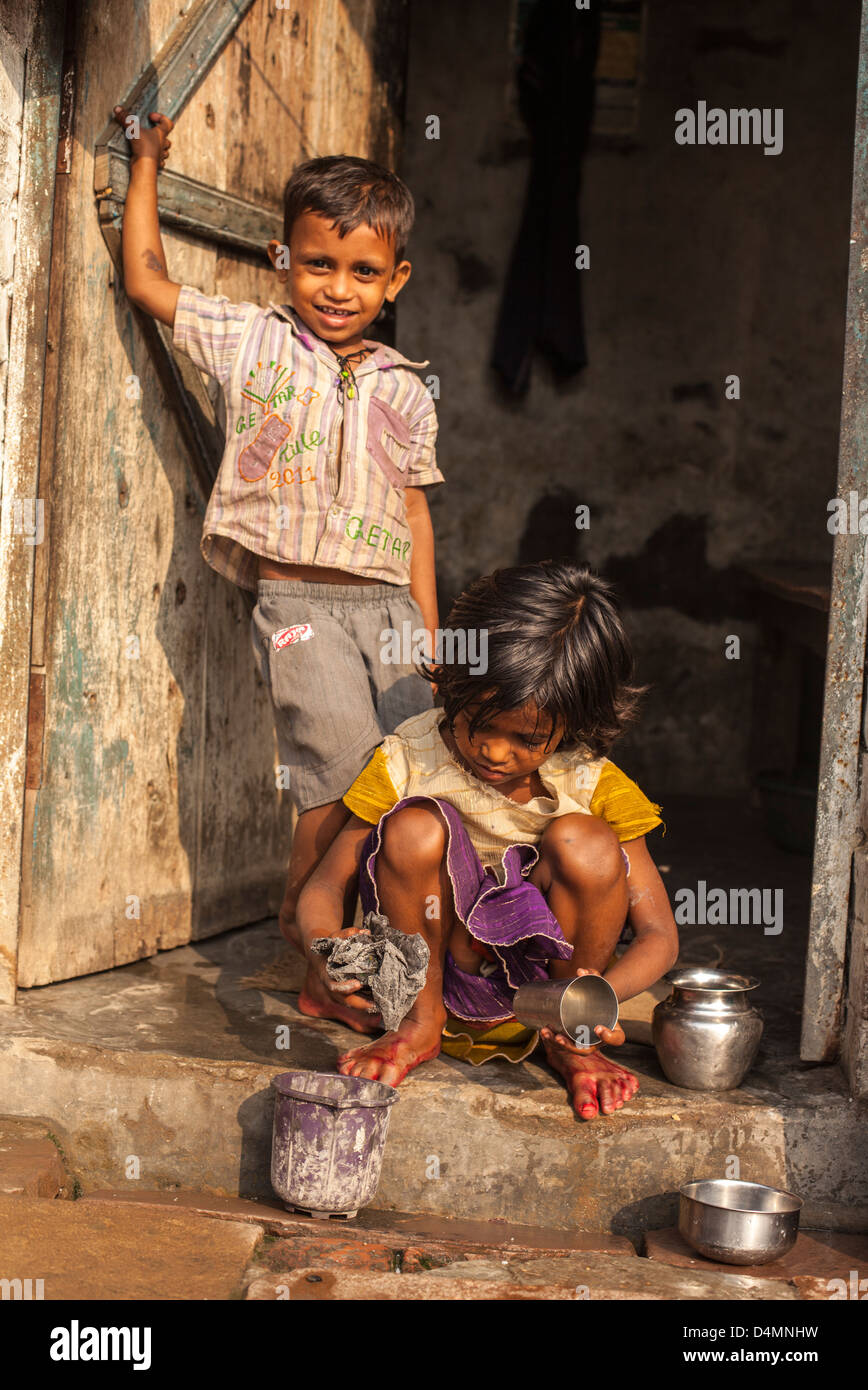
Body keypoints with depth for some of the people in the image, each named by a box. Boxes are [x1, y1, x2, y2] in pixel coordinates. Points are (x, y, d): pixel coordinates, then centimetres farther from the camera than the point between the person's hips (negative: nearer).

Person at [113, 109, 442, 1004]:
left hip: (388, 604, 4)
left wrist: (431, 633, 13)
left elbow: (414, 509, 16)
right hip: (297, 603, -4)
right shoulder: (251, 342, 6)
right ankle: (311, 960, 5)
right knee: (342, 782, -12)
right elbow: (145, 280, 11)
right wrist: (146, 164, 18)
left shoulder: (405, 388, 13)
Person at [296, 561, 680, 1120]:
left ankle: (569, 1034, -2)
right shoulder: (409, 759, -11)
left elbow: (659, 934, -12)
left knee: (583, 843, -28)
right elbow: (324, 889, -9)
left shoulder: (593, 785, -12)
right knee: (416, 826, -27)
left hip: (544, 971, 1)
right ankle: (421, 1022, -4)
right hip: (439, 966, 0)